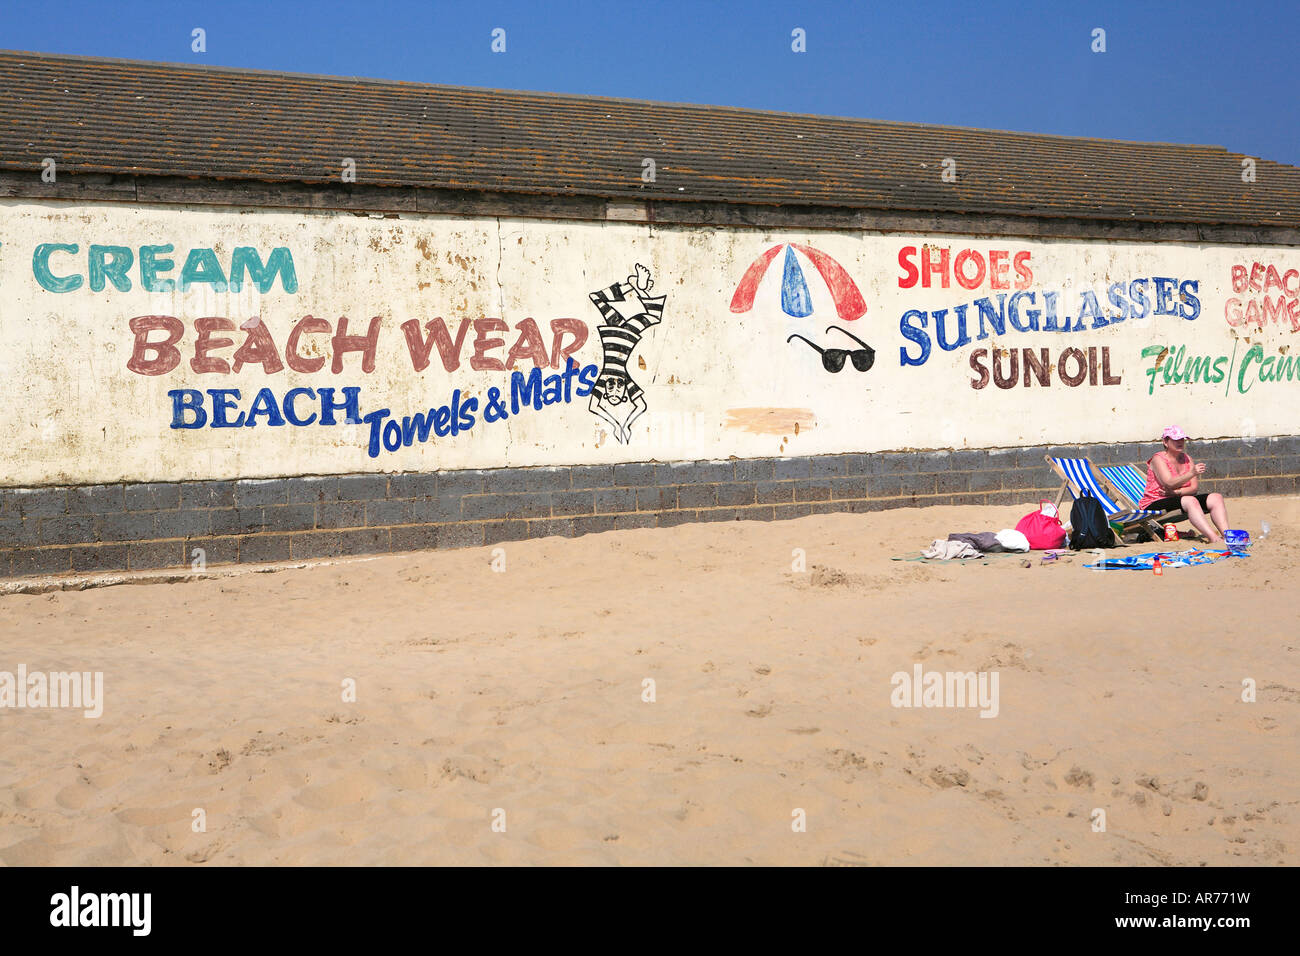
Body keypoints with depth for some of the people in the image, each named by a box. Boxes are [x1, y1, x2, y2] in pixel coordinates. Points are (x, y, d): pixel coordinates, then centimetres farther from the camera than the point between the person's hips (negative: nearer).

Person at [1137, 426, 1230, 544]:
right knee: (1190, 501, -35)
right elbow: (1169, 483, -24)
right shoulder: (1158, 459, -7)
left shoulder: (1187, 459, 12)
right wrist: (1192, 473, -38)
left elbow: (1195, 488, 2)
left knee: (1216, 498, -13)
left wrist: (1176, 492, -18)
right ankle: (1213, 538, -49)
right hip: (1155, 505, -7)